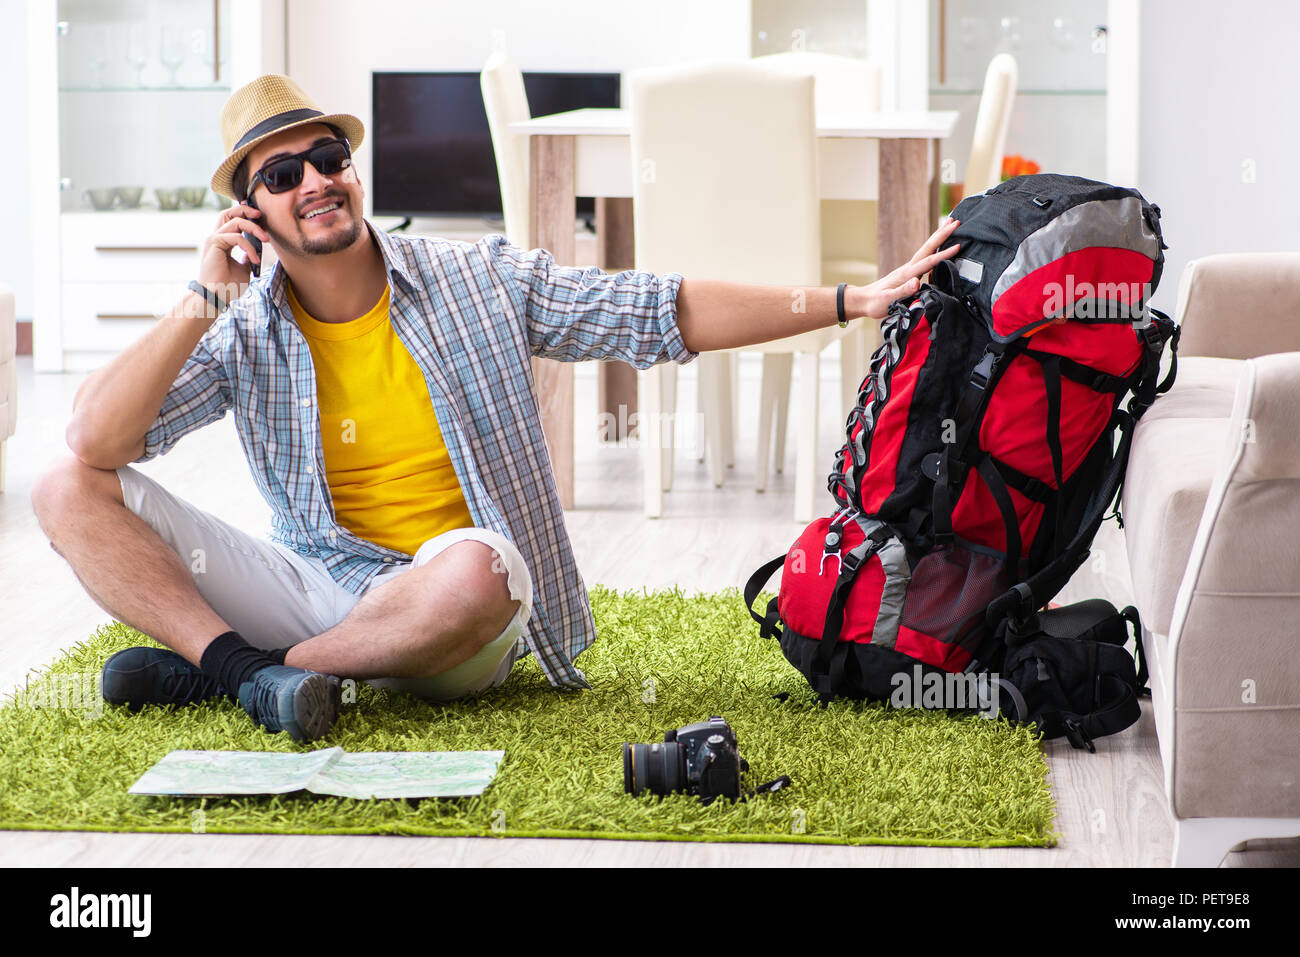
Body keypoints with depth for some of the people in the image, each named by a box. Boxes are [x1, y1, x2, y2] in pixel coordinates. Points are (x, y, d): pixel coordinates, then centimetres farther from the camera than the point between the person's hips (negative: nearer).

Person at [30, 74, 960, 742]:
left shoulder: (483, 282, 1)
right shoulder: (245, 335, 2)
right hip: (316, 582, 2)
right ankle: (246, 664, -30)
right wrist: (204, 301, -13)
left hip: (457, 618, -2)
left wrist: (857, 300, -6)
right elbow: (95, 441, -8)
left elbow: (669, 313, 0)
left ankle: (207, 665, -21)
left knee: (475, 566, -41)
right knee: (70, 491, -10)